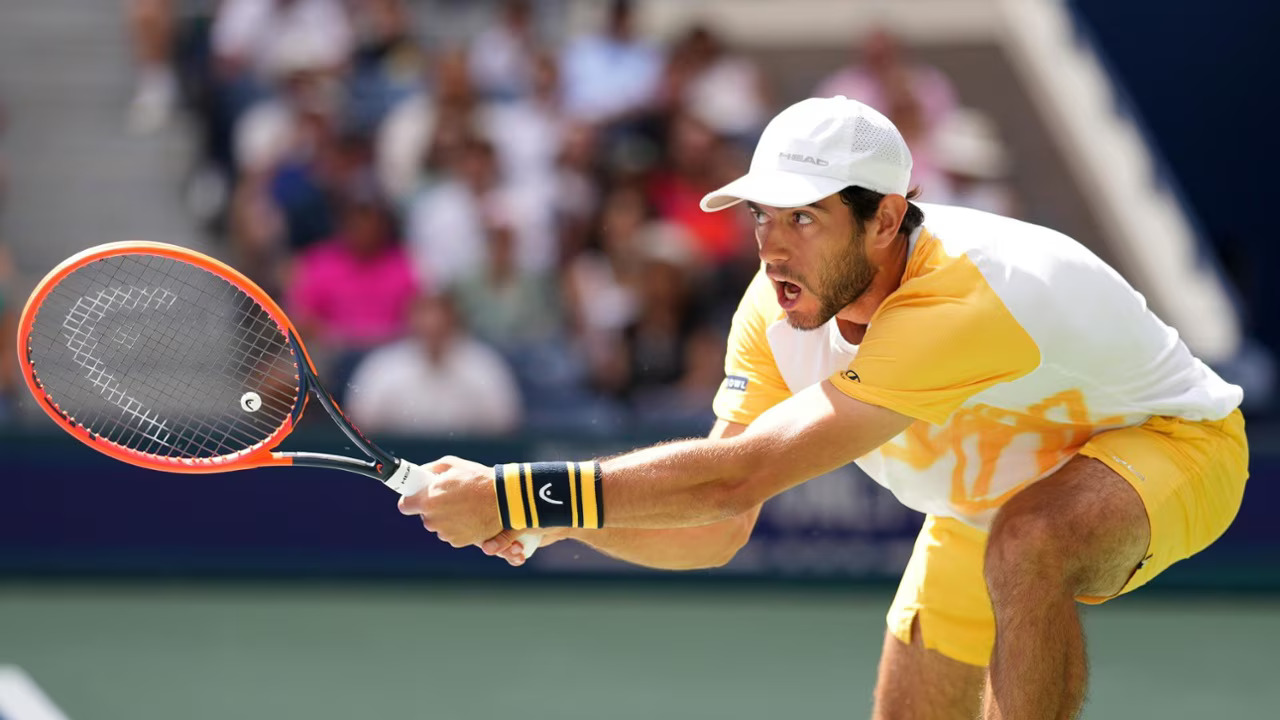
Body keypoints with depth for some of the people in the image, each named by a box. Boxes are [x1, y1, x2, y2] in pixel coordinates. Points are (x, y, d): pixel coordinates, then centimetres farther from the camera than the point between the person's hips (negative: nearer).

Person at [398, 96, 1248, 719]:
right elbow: (714, 531, -16)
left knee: (1026, 545, -39)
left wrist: (518, 497, -49)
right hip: (996, 486, 8)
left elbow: (736, 476, -47)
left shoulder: (957, 305, -42)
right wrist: (551, 519, -33)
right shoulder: (779, 311, -17)